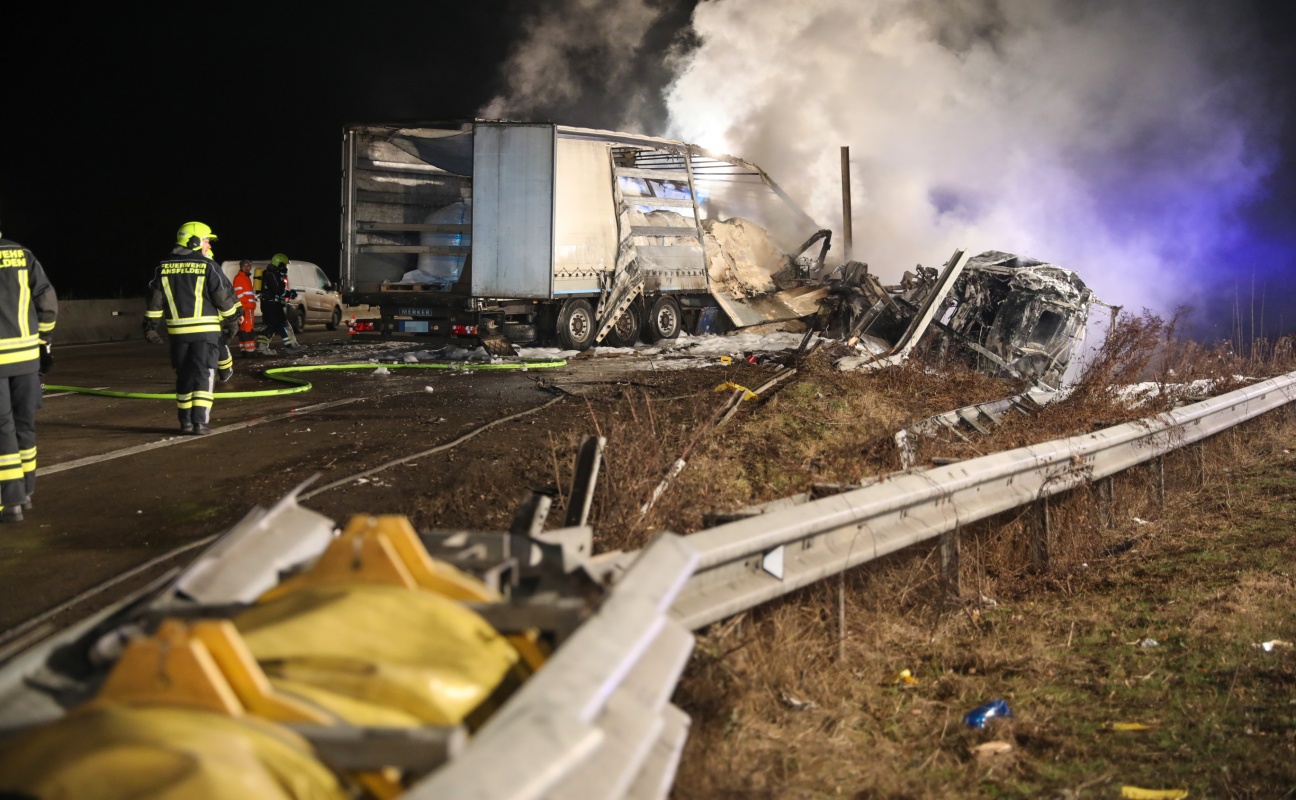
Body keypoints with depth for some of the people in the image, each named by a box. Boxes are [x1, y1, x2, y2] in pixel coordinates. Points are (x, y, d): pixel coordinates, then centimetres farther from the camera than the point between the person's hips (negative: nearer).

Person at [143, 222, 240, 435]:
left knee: (184, 376, 13)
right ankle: (201, 421, -10)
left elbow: (154, 300, 7)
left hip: (178, 331, 4)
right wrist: (232, 321, 6)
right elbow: (224, 297, -5)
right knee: (203, 374, -2)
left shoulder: (163, 268, 7)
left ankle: (186, 421, 15)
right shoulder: (208, 267, -6)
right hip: (206, 330, -4)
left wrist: (151, 326, 12)